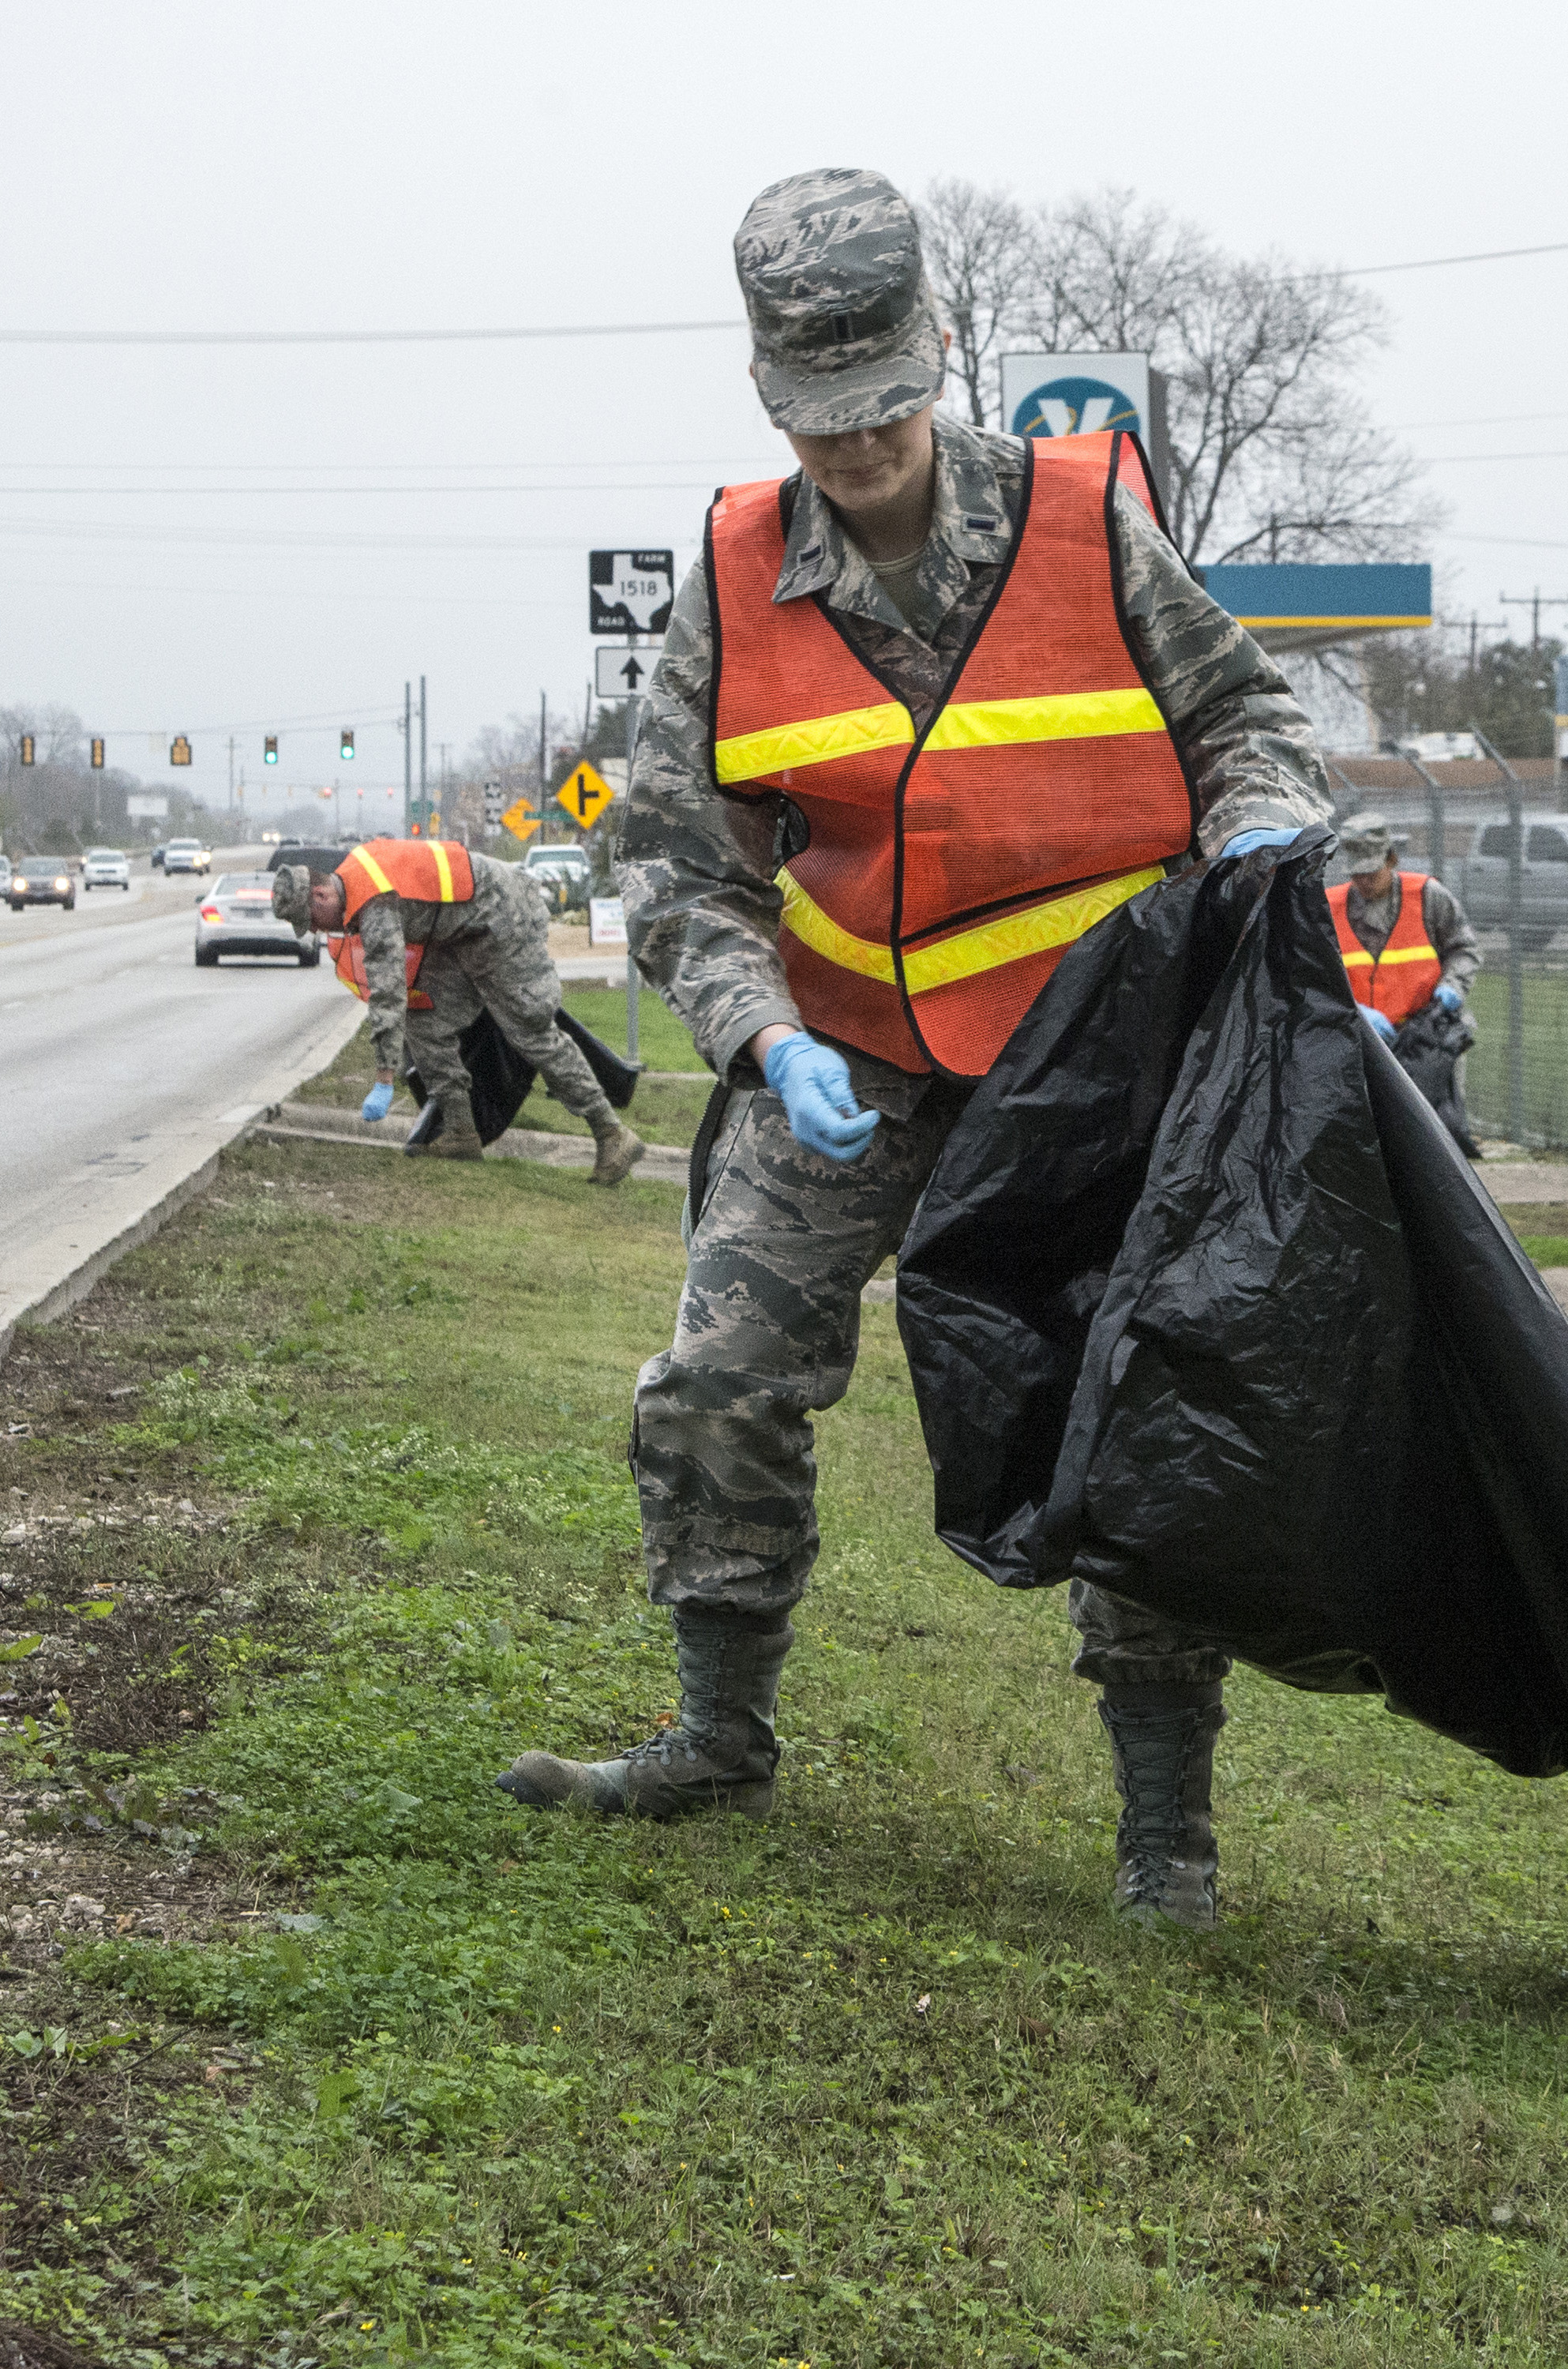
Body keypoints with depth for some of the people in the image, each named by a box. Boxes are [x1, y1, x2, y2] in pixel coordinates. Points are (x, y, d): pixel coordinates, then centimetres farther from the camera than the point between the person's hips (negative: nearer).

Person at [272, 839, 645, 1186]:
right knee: (428, 1022, 3)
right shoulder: (353, 872, 2)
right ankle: (460, 1131, 3)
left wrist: (384, 1083, -36)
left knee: (532, 1033, -12)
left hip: (504, 919, -10)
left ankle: (611, 1134, -8)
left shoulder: (375, 906, -28)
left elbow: (387, 994, -35)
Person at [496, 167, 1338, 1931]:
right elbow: (680, 855, -4)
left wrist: (1256, 854, -19)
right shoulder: (734, 581, -5)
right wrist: (770, 1042, -19)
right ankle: (723, 1739, 20)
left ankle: (1166, 1816, 11)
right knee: (720, 1389, 1)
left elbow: (1242, 713, 3)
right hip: (843, 1058, 3)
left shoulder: (1084, 524, -10)